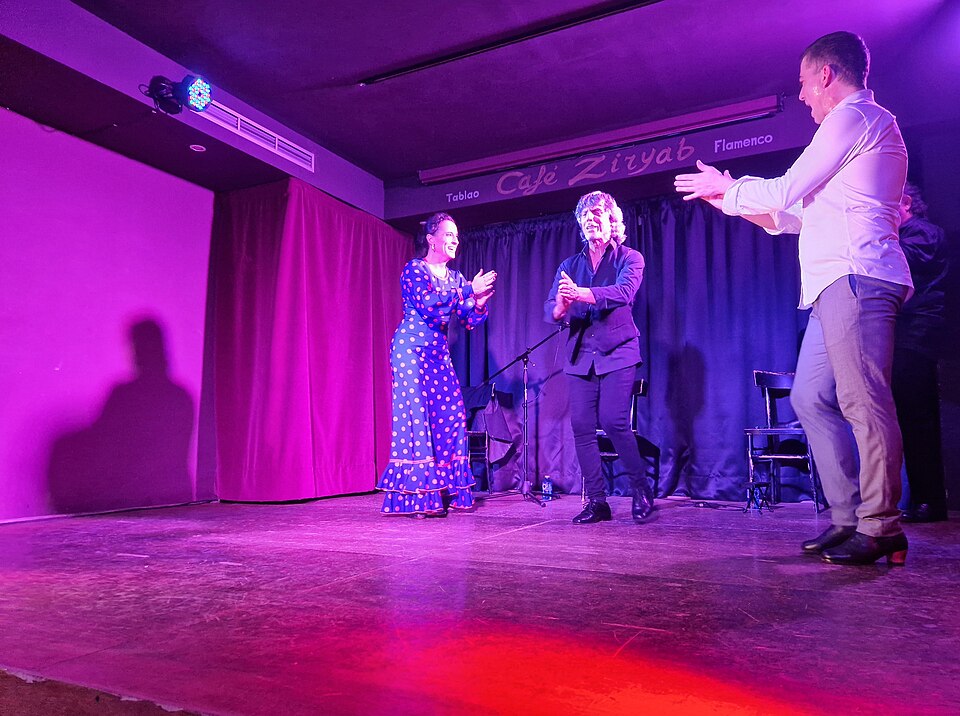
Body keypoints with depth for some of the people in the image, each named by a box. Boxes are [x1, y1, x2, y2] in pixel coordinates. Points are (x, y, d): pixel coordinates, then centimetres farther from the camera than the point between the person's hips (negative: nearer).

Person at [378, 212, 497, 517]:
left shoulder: (455, 278, 13)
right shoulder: (414, 269, -5)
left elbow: (470, 321, 10)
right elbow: (428, 304, -22)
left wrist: (480, 302, -11)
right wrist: (469, 290, -19)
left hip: (439, 353, 7)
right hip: (412, 349, -6)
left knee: (450, 416, 0)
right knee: (417, 415, -9)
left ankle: (448, 491, 8)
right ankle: (417, 497, -6)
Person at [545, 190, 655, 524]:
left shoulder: (629, 258, 4)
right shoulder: (569, 266, 14)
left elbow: (623, 292, -18)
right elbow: (550, 310, 2)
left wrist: (580, 293, -34)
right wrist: (560, 307, -23)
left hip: (617, 352, -4)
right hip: (580, 356, 4)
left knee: (614, 421, -15)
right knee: (581, 426, -3)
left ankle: (642, 489, 5)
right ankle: (596, 501, 7)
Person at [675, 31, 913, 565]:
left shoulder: (854, 116, -1)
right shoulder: (867, 124, 31)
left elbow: (785, 192, -5)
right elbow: (800, 215, 29)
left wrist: (726, 185, 11)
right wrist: (730, 197, 29)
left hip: (853, 276, -10)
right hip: (839, 284, 10)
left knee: (864, 403, -12)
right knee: (811, 399, 7)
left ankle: (881, 530, -7)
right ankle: (850, 519, 9)